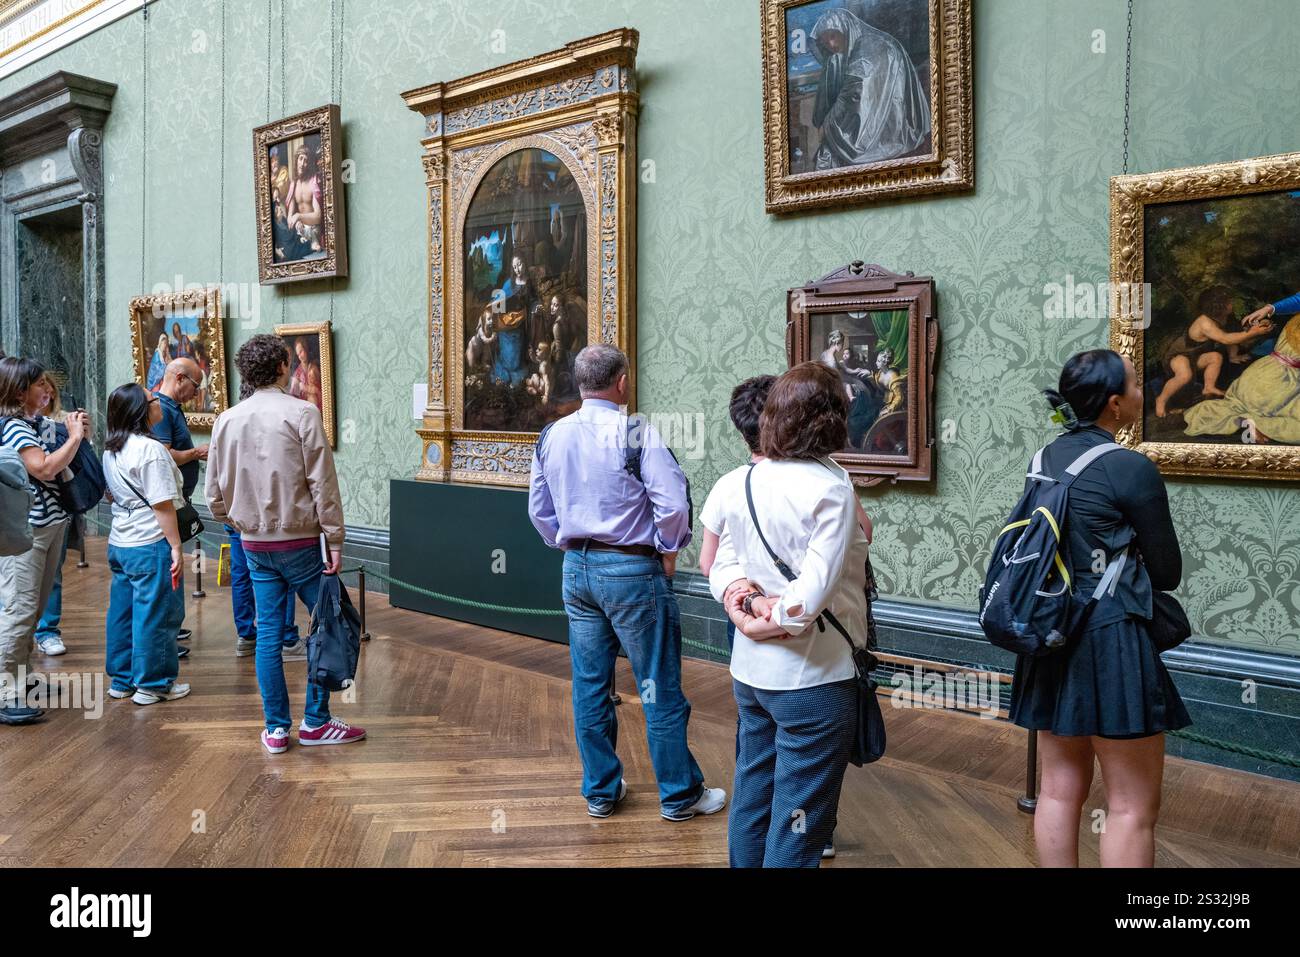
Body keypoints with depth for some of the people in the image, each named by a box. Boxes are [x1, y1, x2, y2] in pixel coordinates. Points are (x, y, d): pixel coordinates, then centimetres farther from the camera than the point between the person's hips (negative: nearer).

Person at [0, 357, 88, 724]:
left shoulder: (36, 424, 15)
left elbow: (59, 471, 18)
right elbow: (44, 468, -22)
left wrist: (75, 437, 5)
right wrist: (75, 437, -10)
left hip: (50, 524, 10)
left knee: (34, 610, 15)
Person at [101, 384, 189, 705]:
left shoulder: (111, 449, 11)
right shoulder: (150, 449, -17)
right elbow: (163, 505, -19)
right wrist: (175, 546, -15)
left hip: (118, 543, 9)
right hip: (149, 545, -9)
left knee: (122, 611, 15)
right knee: (153, 614, 1)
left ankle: (121, 680, 25)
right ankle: (152, 684, 10)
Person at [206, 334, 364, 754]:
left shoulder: (227, 420, 6)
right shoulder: (302, 413, -10)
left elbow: (215, 495, 9)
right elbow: (323, 484, -12)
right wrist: (334, 541, -9)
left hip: (254, 544, 6)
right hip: (299, 541, -5)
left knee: (268, 634, 10)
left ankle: (276, 728, 16)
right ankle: (316, 722, 9)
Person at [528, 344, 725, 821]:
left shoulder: (551, 436, 5)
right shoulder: (636, 433, -14)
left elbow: (539, 509, 13)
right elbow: (673, 503, -19)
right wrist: (669, 551, -4)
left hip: (577, 568, 6)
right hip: (631, 570, -6)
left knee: (589, 686, 14)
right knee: (660, 689, 6)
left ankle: (600, 791, 27)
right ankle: (679, 795, 18)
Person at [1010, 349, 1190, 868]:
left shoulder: (1046, 460, 7)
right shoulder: (1131, 468, -14)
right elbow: (1168, 572, -4)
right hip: (1109, 639, -7)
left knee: (1060, 789, 15)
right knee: (1133, 805, 5)